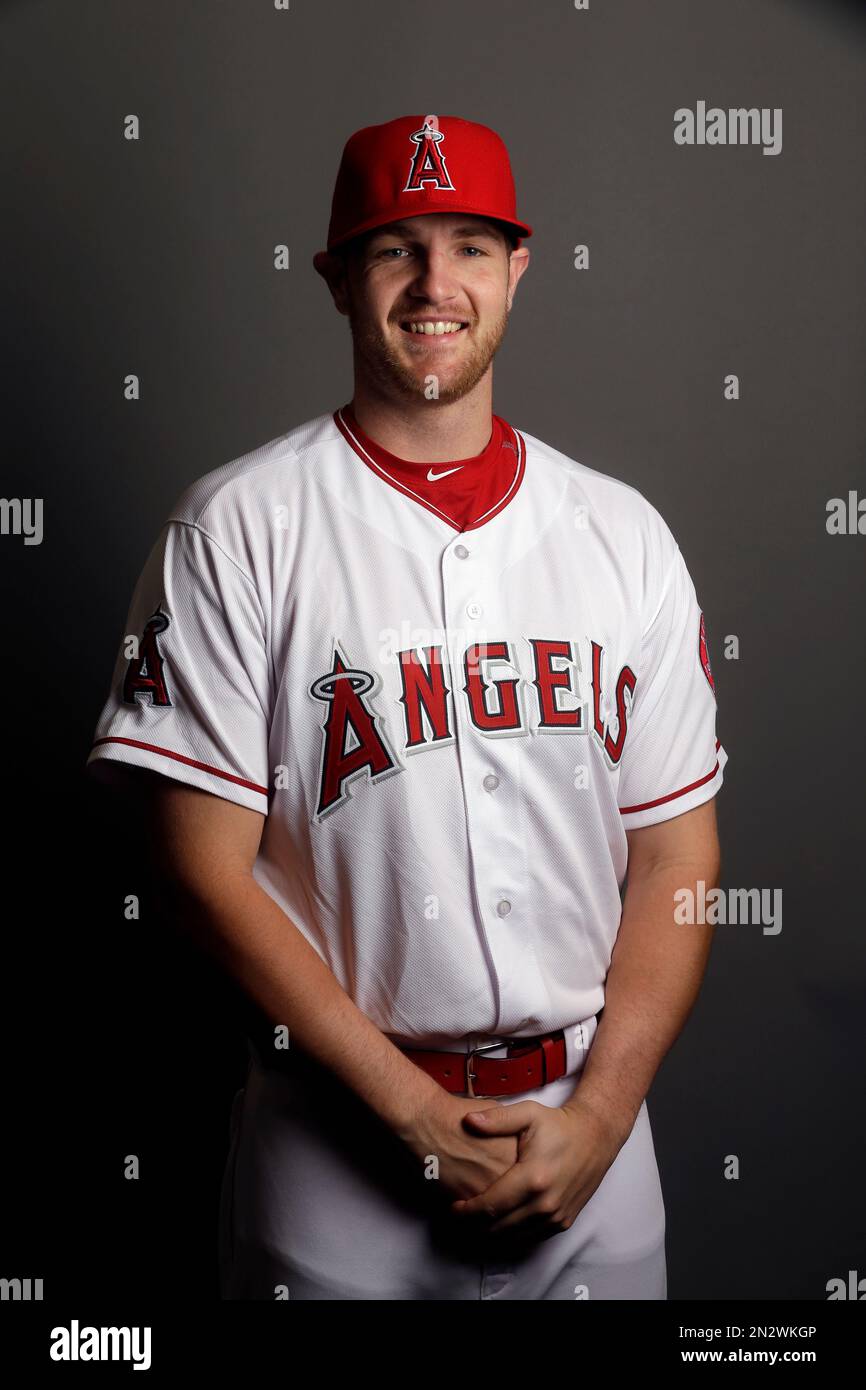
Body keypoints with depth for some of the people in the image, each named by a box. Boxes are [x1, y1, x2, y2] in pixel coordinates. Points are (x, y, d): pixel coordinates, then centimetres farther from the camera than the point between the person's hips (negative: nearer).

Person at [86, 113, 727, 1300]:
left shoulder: (623, 531, 3)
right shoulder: (236, 527, -6)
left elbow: (678, 855, 3)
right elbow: (208, 864, -9)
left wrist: (596, 1116, -7)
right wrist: (416, 1111, -12)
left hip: (588, 1121, 3)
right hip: (341, 1134, -2)